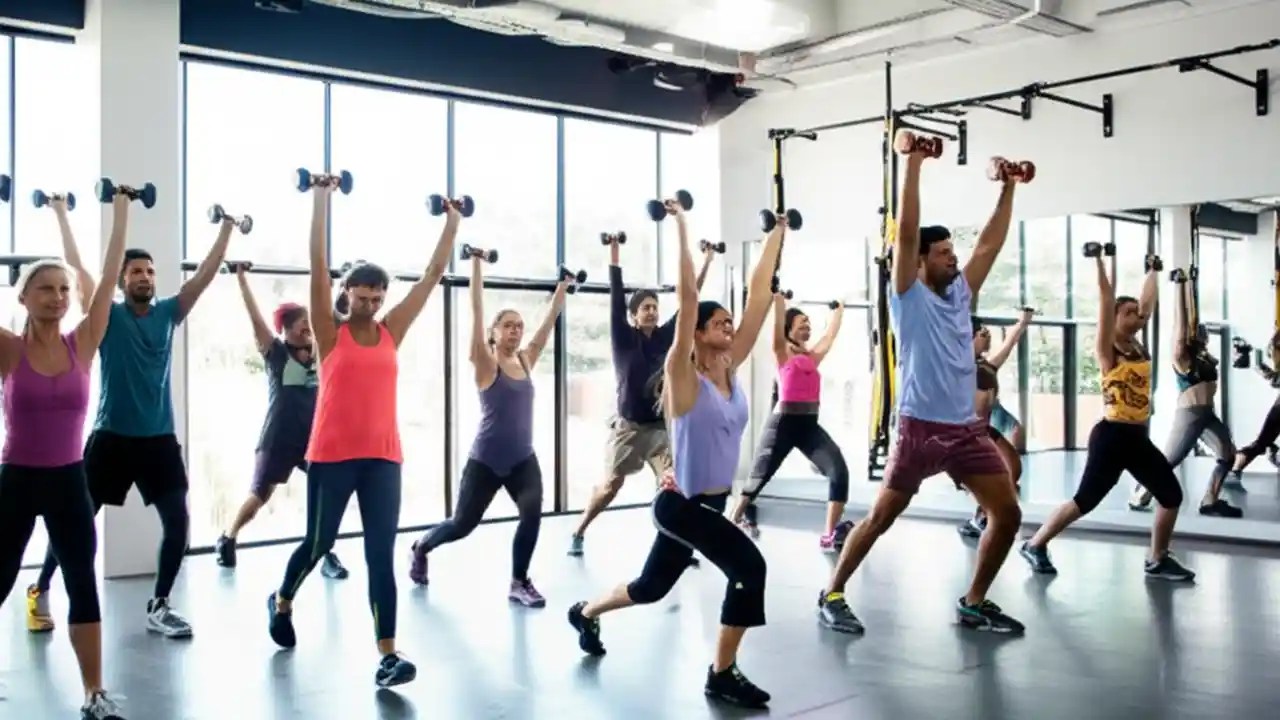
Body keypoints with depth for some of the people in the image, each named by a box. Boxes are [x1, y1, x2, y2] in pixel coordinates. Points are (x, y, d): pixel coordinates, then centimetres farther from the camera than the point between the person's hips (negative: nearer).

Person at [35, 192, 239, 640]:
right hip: (112, 436, -3)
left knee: (178, 522, -5)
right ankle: (40, 591, 29)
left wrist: (227, 228, -1)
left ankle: (158, 607, 9)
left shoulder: (168, 313, 6)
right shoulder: (108, 316, -2)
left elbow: (204, 275, 2)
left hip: (159, 438, 3)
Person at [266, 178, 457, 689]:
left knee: (382, 555, -2)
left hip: (383, 458, 2)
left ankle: (387, 656, -4)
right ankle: (281, 602, 44)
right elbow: (319, 267, -9)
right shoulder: (330, 333, -1)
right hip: (331, 456, -2)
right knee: (319, 542, 13)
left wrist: (452, 221, 9)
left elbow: (433, 274, 9)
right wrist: (321, 201, -13)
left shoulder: (391, 332, 7)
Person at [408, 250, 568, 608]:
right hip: (486, 460, -4)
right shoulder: (486, 364, -7)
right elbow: (476, 313, -14)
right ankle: (420, 549, 41)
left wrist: (563, 287, 9)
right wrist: (477, 265, -16)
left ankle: (519, 583, -4)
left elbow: (549, 323, 10)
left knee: (532, 513, -21)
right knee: (462, 525, 9)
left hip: (523, 459, 4)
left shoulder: (526, 361, 6)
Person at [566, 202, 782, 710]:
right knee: (749, 565, -23)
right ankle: (722, 675, -9)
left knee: (652, 587, 21)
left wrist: (776, 236, 2)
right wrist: (681, 227, -24)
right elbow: (687, 298, -24)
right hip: (680, 504, -8)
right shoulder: (684, 377, -15)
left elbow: (758, 295, 1)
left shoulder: (730, 368, 1)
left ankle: (585, 613, 48)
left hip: (711, 502, 8)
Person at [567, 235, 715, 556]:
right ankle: (578, 533, 21)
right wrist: (614, 255, -15)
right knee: (610, 486, 2)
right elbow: (616, 300, -12)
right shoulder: (624, 338, -4)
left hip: (661, 426, 3)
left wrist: (706, 263, 2)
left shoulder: (665, 336, 5)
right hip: (628, 426, -3)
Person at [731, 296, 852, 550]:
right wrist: (778, 297, -12)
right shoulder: (783, 353, 0)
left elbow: (831, 334, 25)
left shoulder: (813, 355, 16)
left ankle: (830, 535, -17)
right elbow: (778, 322, -10)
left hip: (809, 425, 5)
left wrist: (839, 309, 32)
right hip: (783, 423, -5)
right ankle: (734, 521, 31)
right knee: (760, 476, 7)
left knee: (839, 471, -16)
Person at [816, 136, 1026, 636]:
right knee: (880, 518, 0)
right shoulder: (909, 296, -3)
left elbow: (991, 243, 18)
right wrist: (912, 162, -13)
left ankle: (974, 603, 15)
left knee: (1007, 514, 1)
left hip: (967, 429, 6)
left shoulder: (960, 292, 14)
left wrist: (1007, 188, 17)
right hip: (921, 428, -6)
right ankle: (832, 596, 13)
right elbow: (906, 231, -12)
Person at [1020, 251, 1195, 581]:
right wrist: (1099, 262, -13)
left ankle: (1157, 561, 16)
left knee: (1171, 495, 5)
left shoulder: (1139, 347, 11)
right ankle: (1034, 545, 6)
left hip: (1139, 437, 8)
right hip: (1112, 435, -8)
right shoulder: (1107, 350, -7)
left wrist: (1153, 271, 26)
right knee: (1085, 500, -6)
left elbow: (1148, 302, 18)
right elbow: (1106, 301, -13)